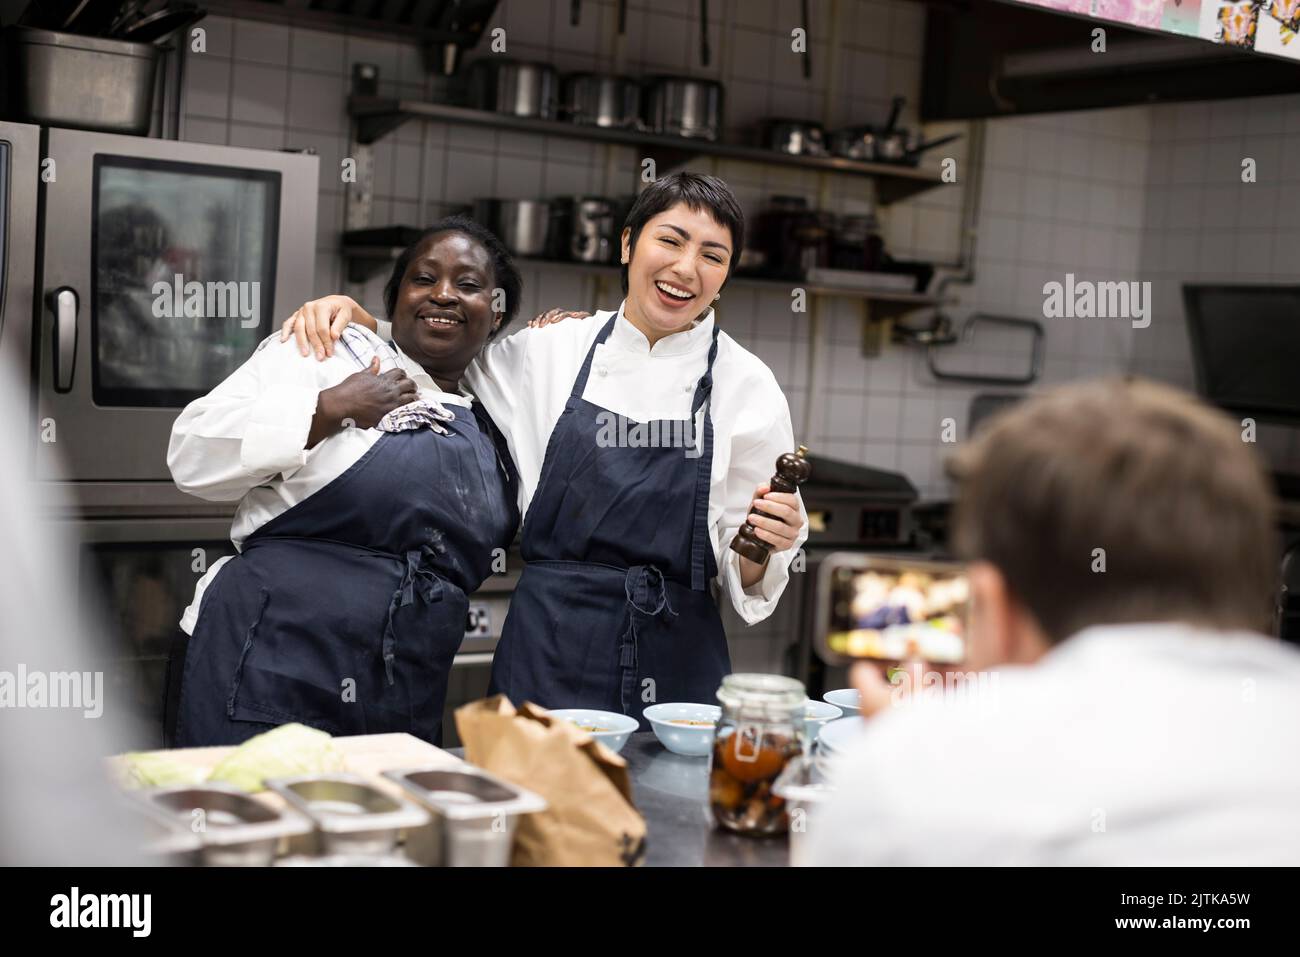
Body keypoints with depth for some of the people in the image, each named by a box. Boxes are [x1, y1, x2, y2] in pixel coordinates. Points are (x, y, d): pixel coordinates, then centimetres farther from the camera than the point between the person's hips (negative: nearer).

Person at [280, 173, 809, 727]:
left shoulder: (749, 386, -1)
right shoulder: (552, 350, 2)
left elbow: (744, 577, 3)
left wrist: (762, 545, -18)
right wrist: (355, 314, 2)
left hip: (676, 667, 0)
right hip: (547, 652, 1)